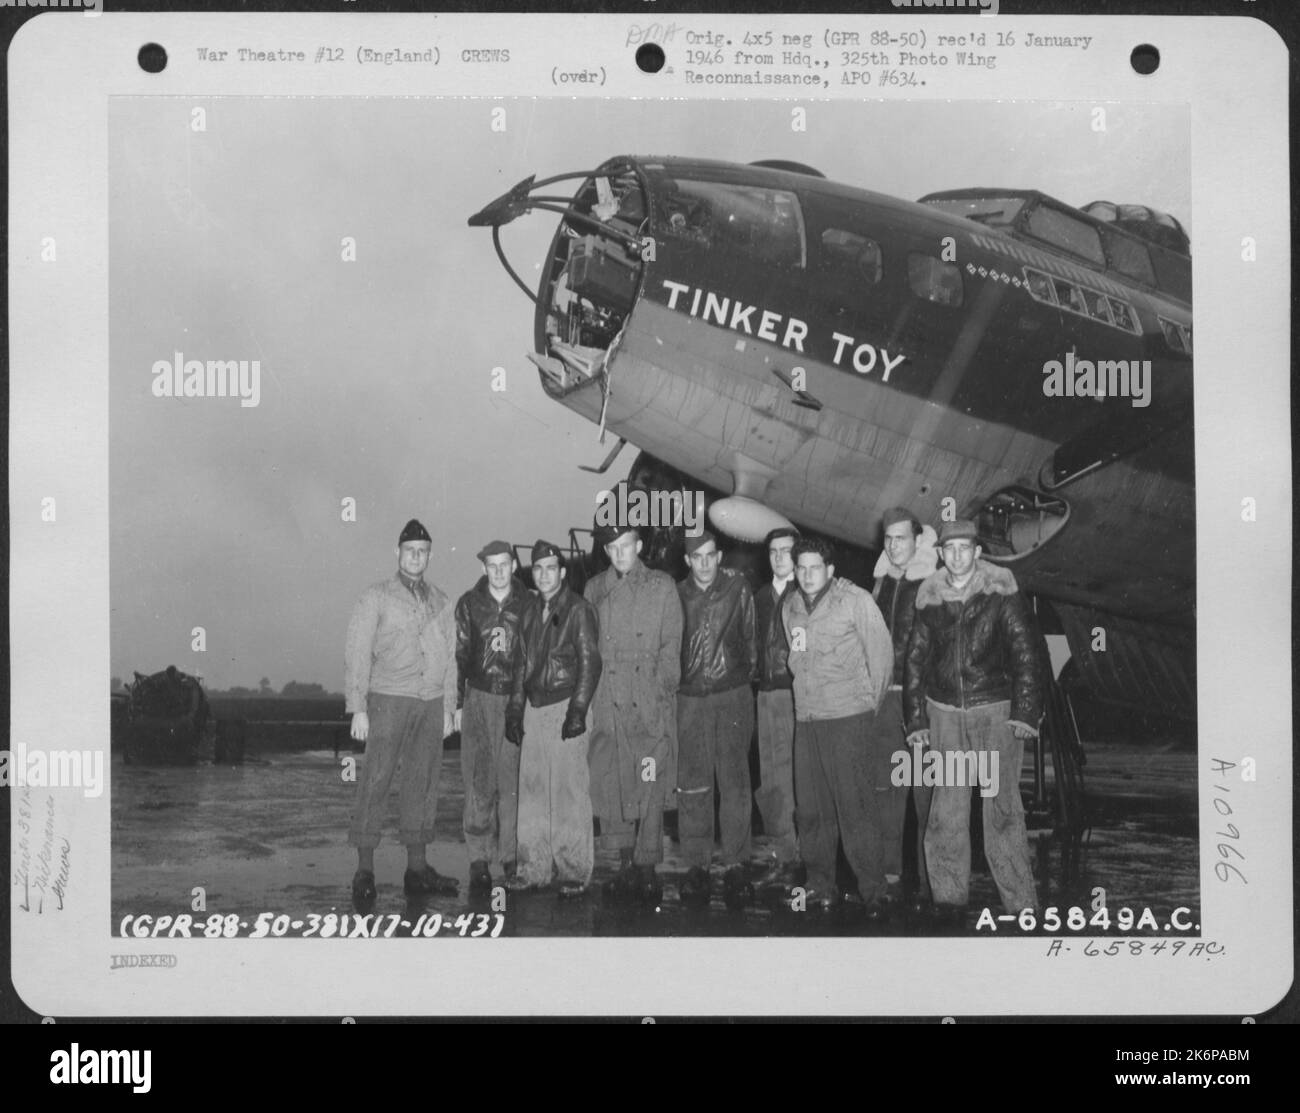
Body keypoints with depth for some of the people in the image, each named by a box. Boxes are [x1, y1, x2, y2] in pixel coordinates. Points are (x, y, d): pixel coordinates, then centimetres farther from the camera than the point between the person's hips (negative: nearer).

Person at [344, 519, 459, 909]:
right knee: (375, 782, -7)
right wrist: (358, 708, -9)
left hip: (431, 704, 5)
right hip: (389, 701, -4)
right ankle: (364, 870, -4)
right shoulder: (375, 598, 2)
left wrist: (448, 708, 13)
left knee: (423, 784, 6)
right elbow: (358, 653, -2)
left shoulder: (441, 602, 15)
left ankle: (417, 868, 12)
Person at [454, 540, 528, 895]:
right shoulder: (469, 603, 4)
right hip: (479, 698, 0)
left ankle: (510, 855, 11)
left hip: (517, 702, 0)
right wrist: (458, 703, 2)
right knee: (479, 781, -3)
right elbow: (459, 654, 7)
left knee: (512, 780, 1)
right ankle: (479, 859, 1)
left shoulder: (527, 604, 3)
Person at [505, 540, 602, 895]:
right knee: (532, 790, 7)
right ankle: (534, 868, 14)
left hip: (565, 707, -6)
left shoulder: (578, 610, -5)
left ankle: (573, 871, 1)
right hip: (534, 708, 6)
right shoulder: (530, 610, 14)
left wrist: (577, 710, -15)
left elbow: (590, 663, -9)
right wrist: (515, 710, 13)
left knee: (569, 792, -5)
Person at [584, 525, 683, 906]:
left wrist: (661, 689, -7)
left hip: (652, 704, -3)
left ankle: (647, 870, 2)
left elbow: (670, 646, 3)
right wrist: (589, 695, 4)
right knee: (610, 785, 1)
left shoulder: (661, 586, 7)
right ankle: (626, 866, 10)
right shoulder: (595, 589, 14)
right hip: (608, 703, 3)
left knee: (650, 787, -4)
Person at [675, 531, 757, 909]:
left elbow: (751, 637, 8)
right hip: (690, 697, 2)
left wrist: (748, 673, 8)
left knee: (735, 782, -3)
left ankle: (735, 865, 3)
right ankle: (697, 863, 9)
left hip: (733, 694, -1)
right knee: (692, 784, 1)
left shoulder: (738, 590, 2)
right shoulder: (678, 595, 6)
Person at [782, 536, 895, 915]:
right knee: (811, 810, 8)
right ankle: (819, 887, 19)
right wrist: (808, 697, 12)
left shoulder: (855, 600, -4)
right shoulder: (790, 608, 12)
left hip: (848, 717, -5)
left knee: (856, 809, -7)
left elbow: (881, 653, -1)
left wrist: (870, 702, 4)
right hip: (806, 719, 6)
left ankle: (872, 893, -1)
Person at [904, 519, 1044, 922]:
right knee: (947, 808, 1)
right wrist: (916, 720, 8)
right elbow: (915, 659, 11)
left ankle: (1020, 902, 2)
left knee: (1002, 806, -5)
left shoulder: (1001, 592, -5)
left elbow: (1025, 654, -5)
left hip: (995, 710, -3)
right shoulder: (930, 598, 5)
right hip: (944, 711, 3)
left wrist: (1025, 712, -13)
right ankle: (949, 896, 11)